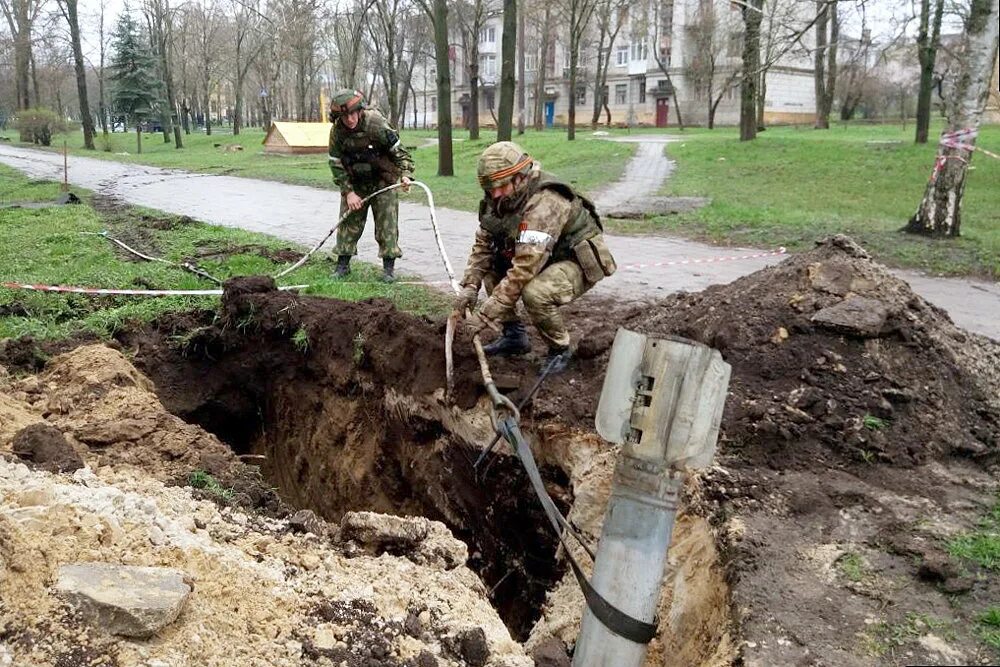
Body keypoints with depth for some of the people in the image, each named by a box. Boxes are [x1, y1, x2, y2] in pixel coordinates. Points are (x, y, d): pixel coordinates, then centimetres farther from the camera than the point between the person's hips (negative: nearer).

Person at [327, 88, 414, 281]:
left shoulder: (377, 125, -23)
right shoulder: (337, 131, -13)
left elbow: (399, 152, -16)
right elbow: (336, 164, -6)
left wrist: (406, 175, -30)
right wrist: (348, 192, -11)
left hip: (383, 181, -3)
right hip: (355, 183, 3)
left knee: (387, 222, -4)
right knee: (349, 221, 4)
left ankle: (389, 267, 3)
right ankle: (343, 264, 15)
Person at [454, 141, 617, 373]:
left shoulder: (543, 205, -33)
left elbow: (523, 271, -38)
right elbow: (483, 244, 2)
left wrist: (486, 314, -36)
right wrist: (470, 286, -13)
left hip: (579, 262, -9)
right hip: (545, 259, 9)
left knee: (535, 293, -34)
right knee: (490, 271, -2)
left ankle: (560, 349, -7)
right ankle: (515, 336, 10)